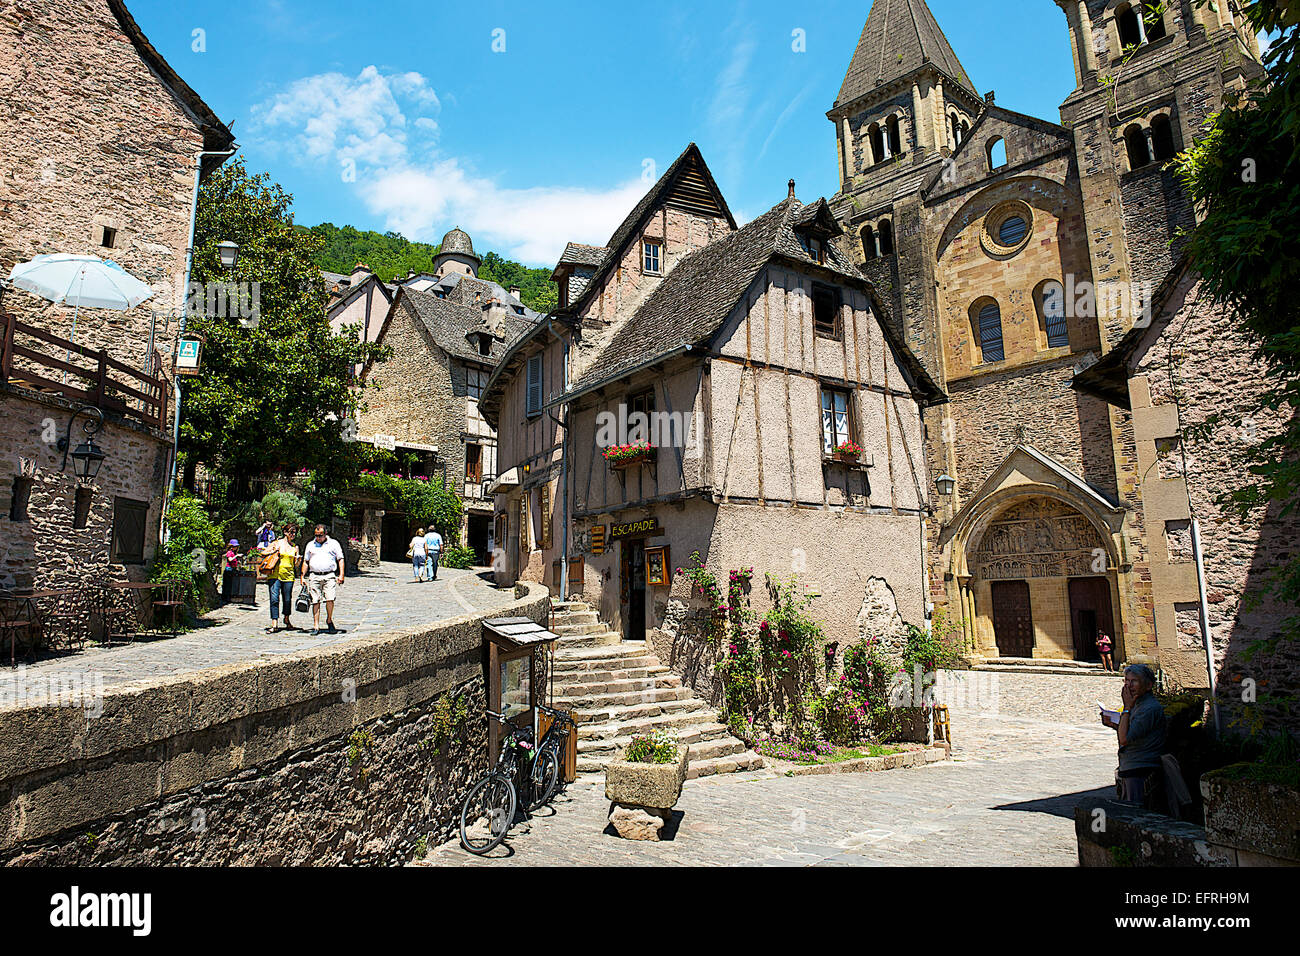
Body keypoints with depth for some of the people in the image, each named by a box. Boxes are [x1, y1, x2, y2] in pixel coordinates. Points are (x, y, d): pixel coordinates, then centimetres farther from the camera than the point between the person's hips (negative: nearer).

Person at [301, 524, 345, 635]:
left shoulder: (333, 543, 8)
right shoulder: (310, 545, 15)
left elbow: (340, 559, 7)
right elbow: (305, 561, 19)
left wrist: (341, 575, -3)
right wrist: (303, 577, 12)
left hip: (329, 576, -2)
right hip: (314, 576, 2)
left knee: (330, 599, -13)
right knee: (315, 601, 0)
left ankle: (329, 620, 8)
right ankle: (316, 626, 4)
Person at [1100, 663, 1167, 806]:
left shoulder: (1151, 708, -17)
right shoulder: (1138, 705, 15)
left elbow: (1125, 739, -21)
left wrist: (1127, 708, -17)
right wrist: (1113, 724, 11)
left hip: (1140, 773, -10)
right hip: (1129, 772, 10)